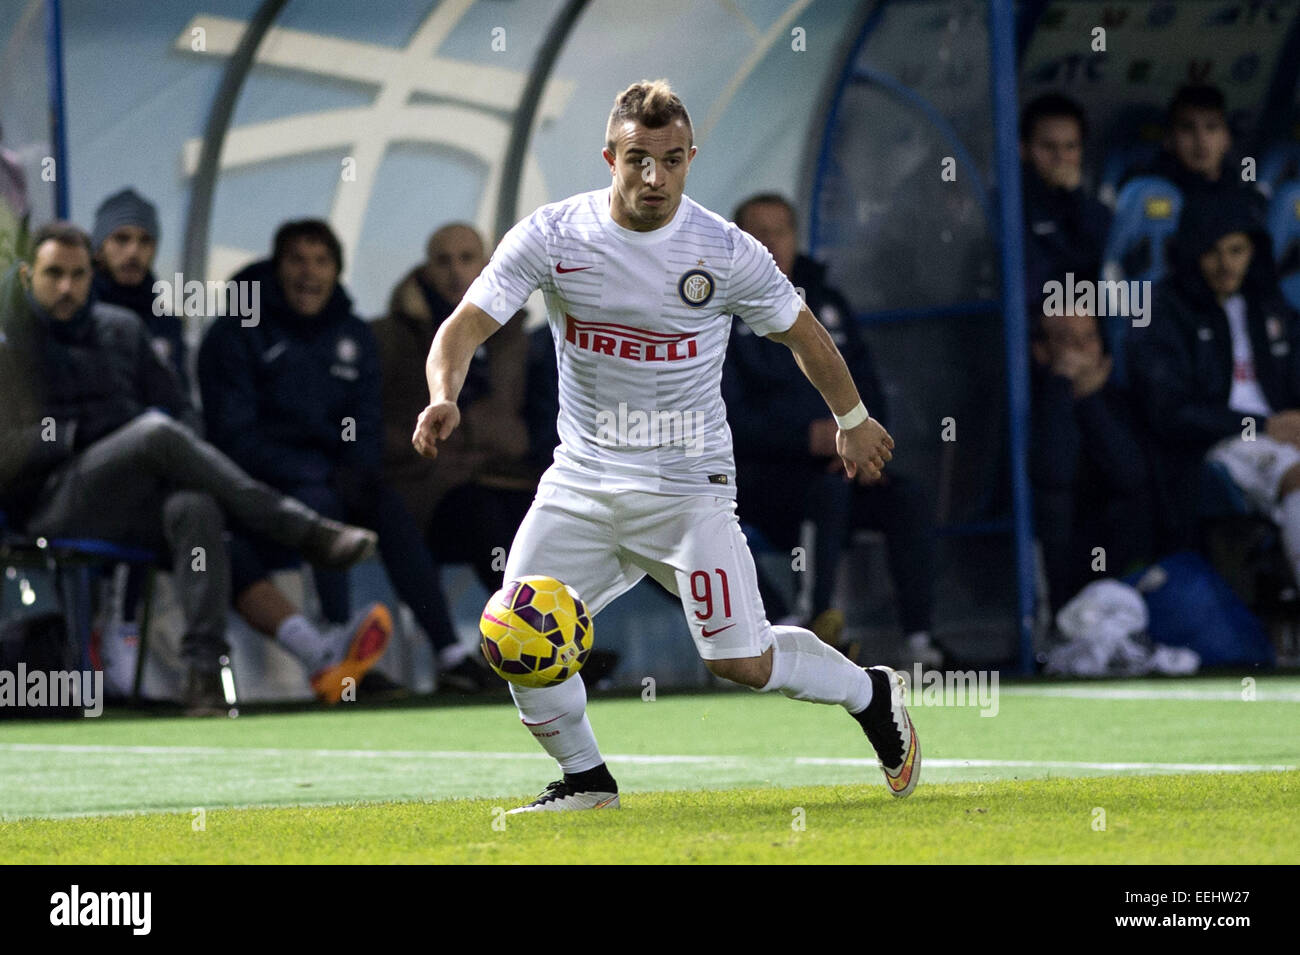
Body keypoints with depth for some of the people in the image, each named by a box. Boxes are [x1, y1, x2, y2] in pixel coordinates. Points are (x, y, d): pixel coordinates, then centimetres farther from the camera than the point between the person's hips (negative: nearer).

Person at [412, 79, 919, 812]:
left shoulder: (729, 254, -10)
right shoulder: (552, 236, -8)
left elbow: (802, 333, 7)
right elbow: (467, 324, -12)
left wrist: (853, 420, 20)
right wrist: (444, 396, -33)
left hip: (687, 486, -3)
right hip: (581, 480, 3)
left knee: (742, 661, -8)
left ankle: (871, 693, 22)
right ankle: (585, 778, 15)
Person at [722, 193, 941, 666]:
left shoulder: (826, 303, 17)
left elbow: (868, 390, 16)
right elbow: (726, 419, -10)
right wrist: (809, 437, -22)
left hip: (834, 463, 5)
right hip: (758, 478, -5)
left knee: (904, 498, -24)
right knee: (830, 486, -36)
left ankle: (919, 639, -28)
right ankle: (817, 622, -39)